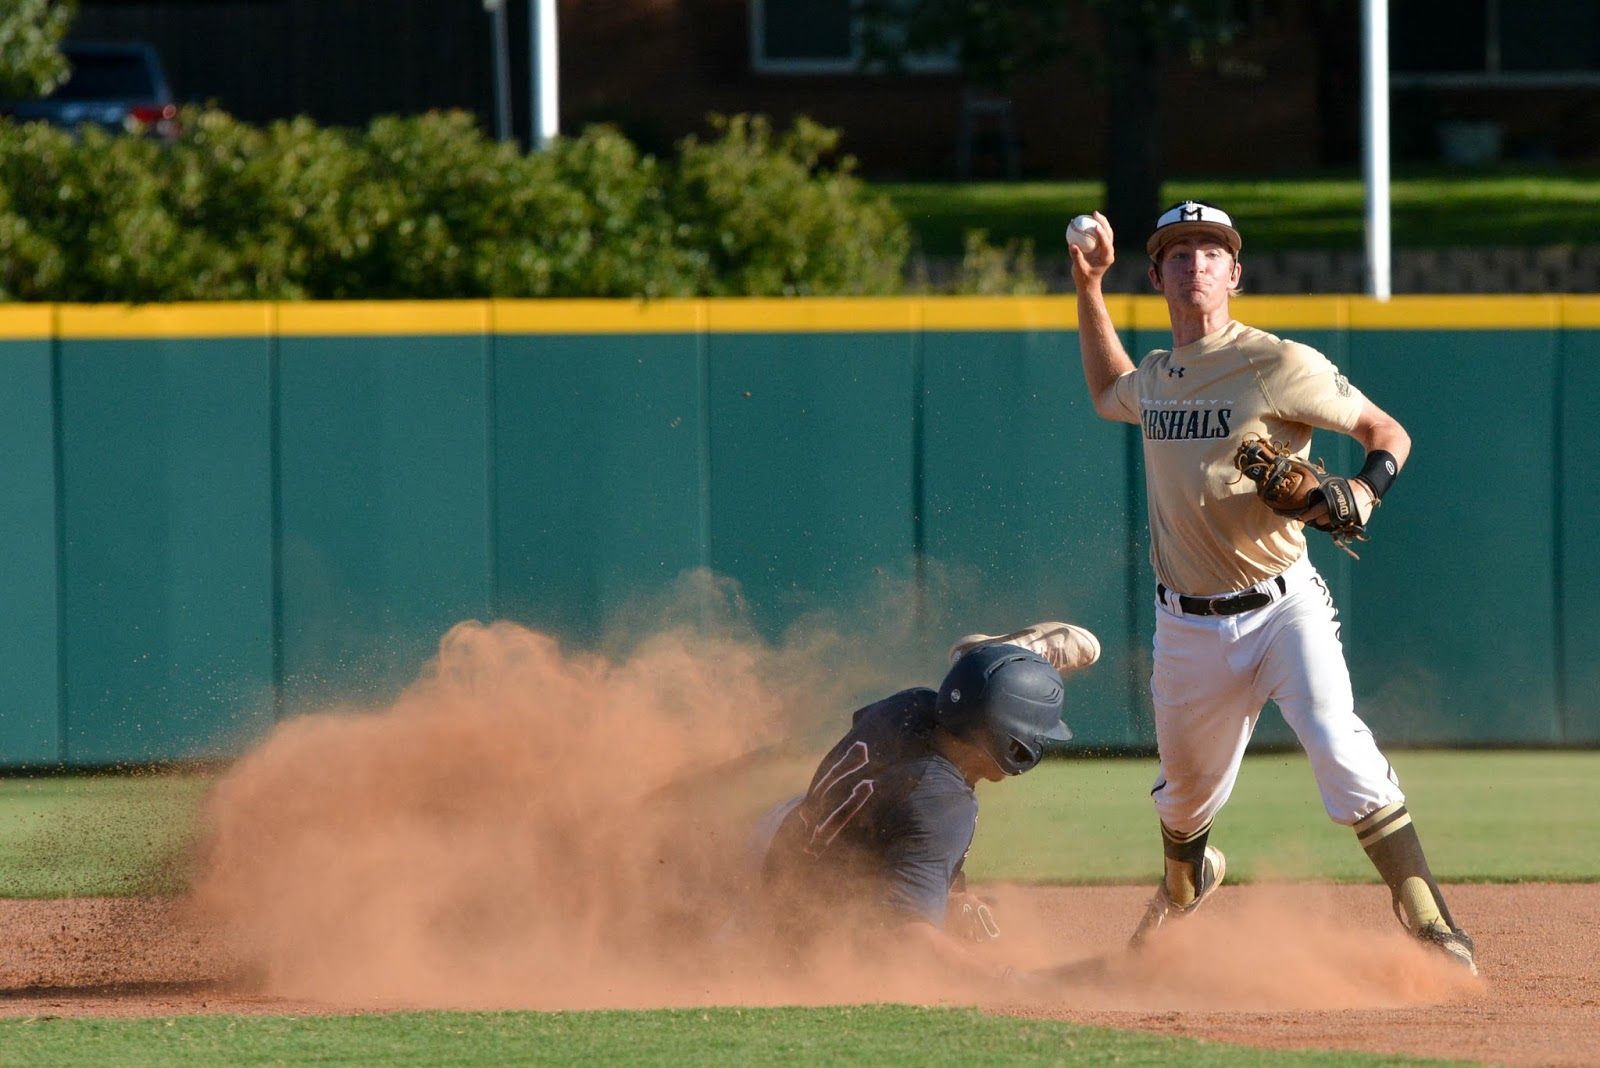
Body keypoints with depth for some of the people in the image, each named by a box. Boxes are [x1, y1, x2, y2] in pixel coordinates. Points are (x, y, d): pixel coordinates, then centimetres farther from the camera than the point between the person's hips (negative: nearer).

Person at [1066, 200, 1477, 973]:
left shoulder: (1279, 367, -10)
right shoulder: (1156, 376, 9)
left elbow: (1386, 432, -4)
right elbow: (1110, 398, 34)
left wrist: (1364, 491, -25)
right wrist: (1088, 289, 25)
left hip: (1282, 609, -5)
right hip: (1190, 626, 5)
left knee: (1337, 744, -26)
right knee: (1187, 785, 17)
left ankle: (1427, 921, -23)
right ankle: (1185, 883, 52)